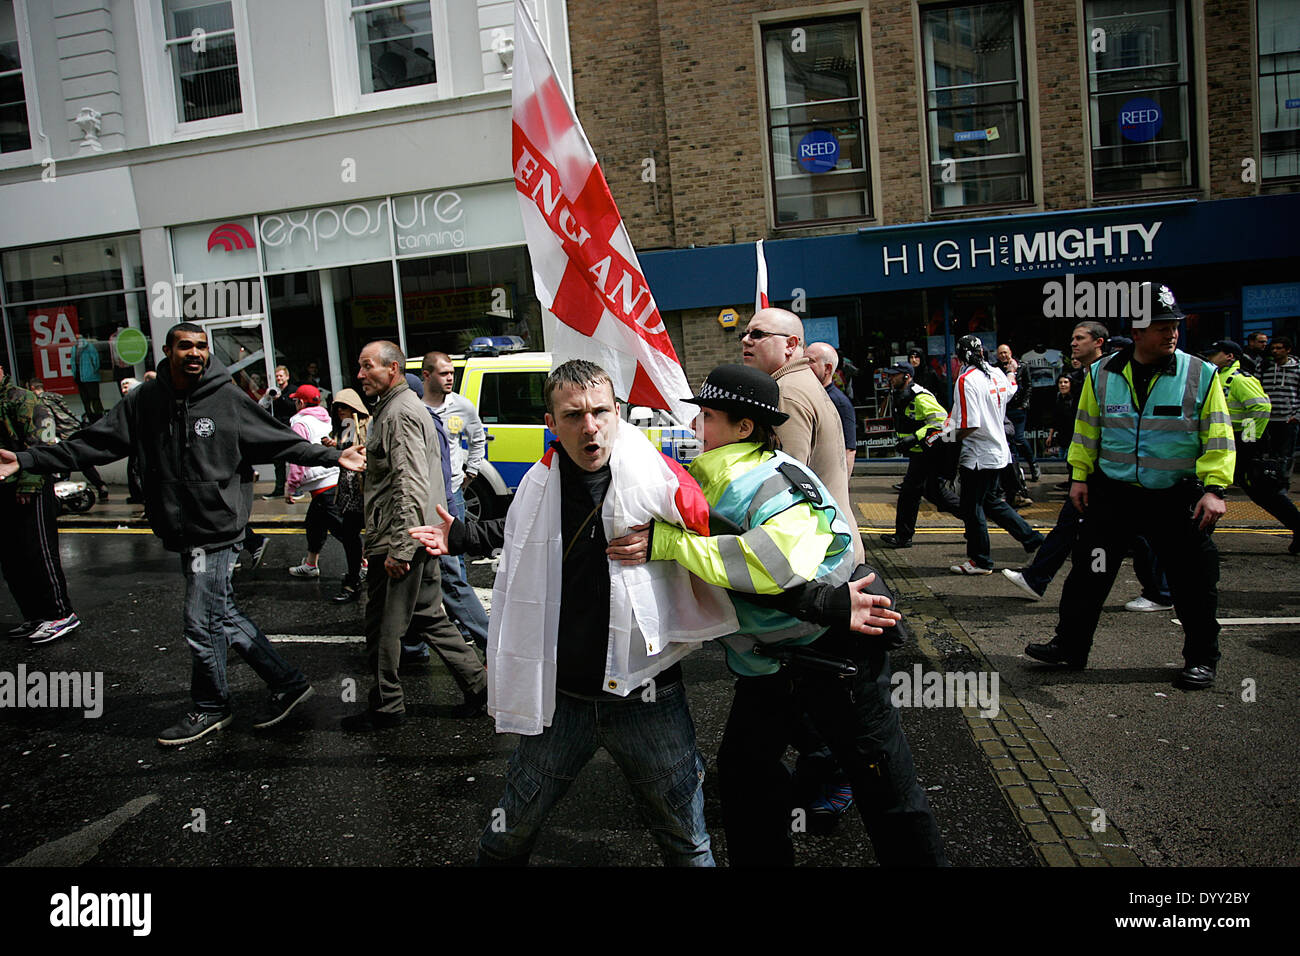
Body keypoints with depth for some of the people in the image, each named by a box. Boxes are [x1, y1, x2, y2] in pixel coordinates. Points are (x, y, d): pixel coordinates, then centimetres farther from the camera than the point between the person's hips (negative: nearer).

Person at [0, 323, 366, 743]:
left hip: (217, 530, -5)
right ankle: (287, 681, 26)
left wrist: (333, 456, -11)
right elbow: (92, 444, 6)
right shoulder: (145, 401, 4)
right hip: (181, 532, 6)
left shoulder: (228, 399, -7)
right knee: (224, 616, 13)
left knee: (203, 623, 1)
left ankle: (211, 707, 23)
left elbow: (281, 441, -3)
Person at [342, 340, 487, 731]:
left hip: (398, 541, -10)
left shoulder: (400, 413, -16)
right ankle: (478, 685, 20)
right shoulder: (391, 409, 19)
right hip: (417, 538, 10)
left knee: (384, 626, 2)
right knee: (428, 616, 15)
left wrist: (398, 549, -24)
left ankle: (386, 707, 16)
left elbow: (410, 487, -23)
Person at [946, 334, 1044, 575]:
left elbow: (970, 425, -27)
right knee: (990, 500, 23)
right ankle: (1030, 537, 27)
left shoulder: (966, 380, -20)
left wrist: (951, 438, -12)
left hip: (978, 455, -8)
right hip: (998, 450, 9)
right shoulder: (996, 373, 3)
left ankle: (980, 560, 13)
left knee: (971, 507, 3)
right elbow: (1011, 391, 29)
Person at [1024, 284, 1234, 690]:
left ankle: (1201, 659, 26)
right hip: (1113, 493, 1)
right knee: (1089, 572, 5)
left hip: (1178, 498, -1)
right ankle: (1070, 645, 19)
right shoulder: (1102, 374, 1)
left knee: (1193, 581, 7)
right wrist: (1079, 476, 7)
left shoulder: (1201, 375, -5)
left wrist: (1214, 489, -12)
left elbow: (1218, 439, -4)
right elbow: (1086, 429, 10)